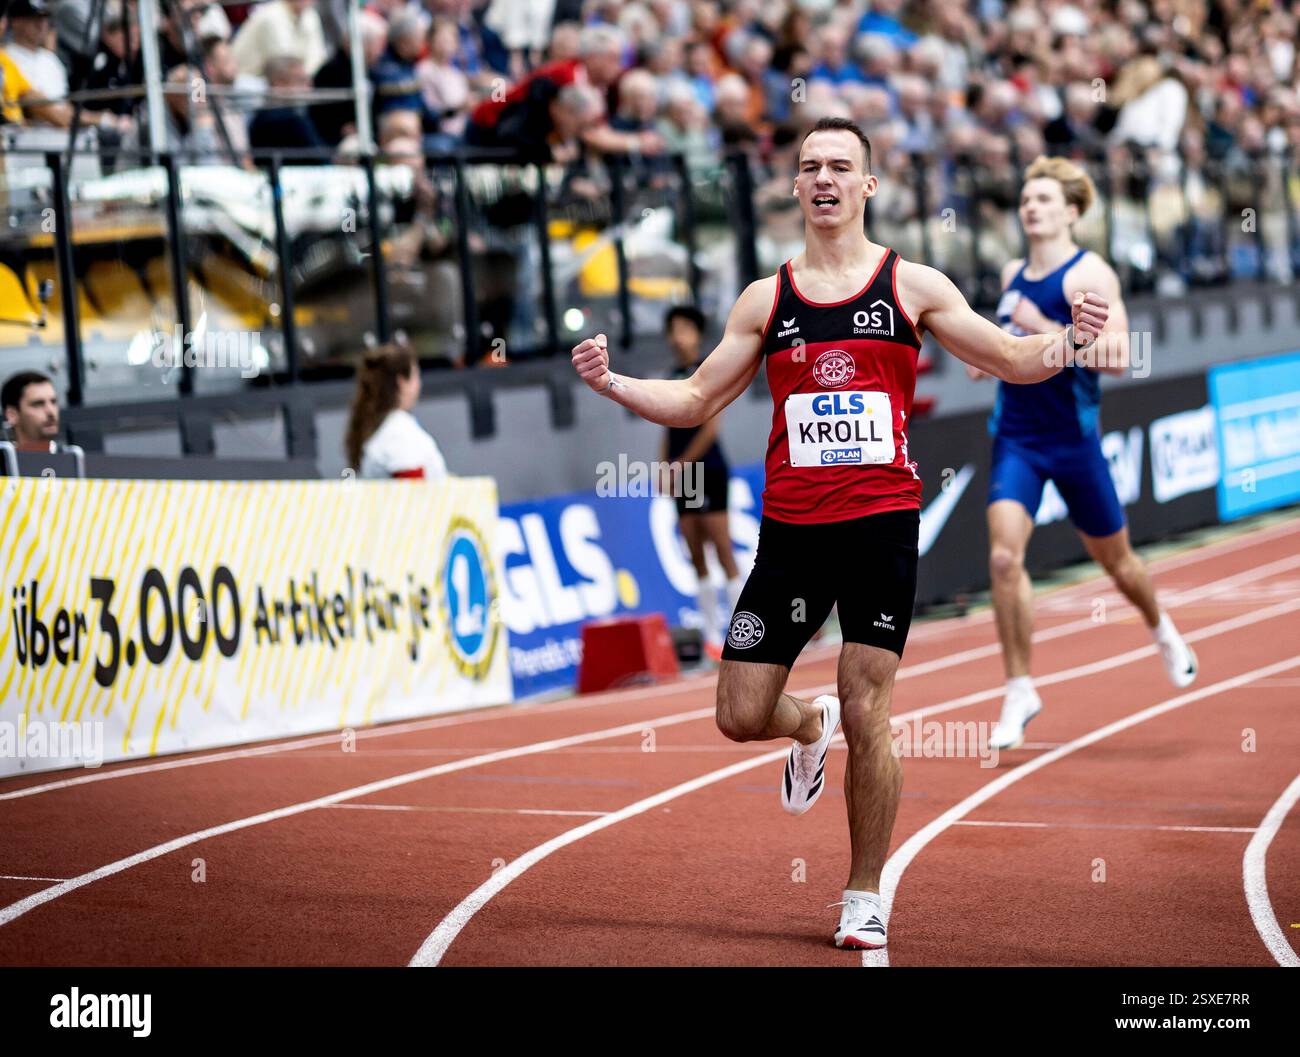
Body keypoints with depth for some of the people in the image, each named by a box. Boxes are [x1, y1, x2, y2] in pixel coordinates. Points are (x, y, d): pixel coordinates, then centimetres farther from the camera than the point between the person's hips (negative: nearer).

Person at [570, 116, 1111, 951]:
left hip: (882, 523, -2)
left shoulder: (912, 287, 4)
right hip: (792, 529, 3)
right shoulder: (766, 301, 9)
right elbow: (696, 400, 14)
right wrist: (612, 382, 0)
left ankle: (866, 896, 10)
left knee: (866, 715, -6)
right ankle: (809, 727, 38)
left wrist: (1069, 340, -14)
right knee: (742, 717, 1)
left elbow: (1015, 361, 7)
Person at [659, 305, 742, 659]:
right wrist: (666, 468, 6)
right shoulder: (674, 377, 14)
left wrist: (683, 463, -13)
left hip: (708, 470, -7)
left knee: (723, 553, -8)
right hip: (683, 475, 7)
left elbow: (711, 425, -13)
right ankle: (712, 634, 8)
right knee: (696, 558, 5)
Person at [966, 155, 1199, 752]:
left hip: (1073, 440, -4)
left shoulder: (1090, 274, -10)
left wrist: (1044, 330, -27)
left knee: (1114, 560, 14)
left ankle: (1163, 631, 47)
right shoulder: (1013, 276, 8)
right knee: (1004, 556, -16)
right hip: (1015, 437, 4)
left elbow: (1116, 358, -22)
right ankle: (1019, 691, -8)